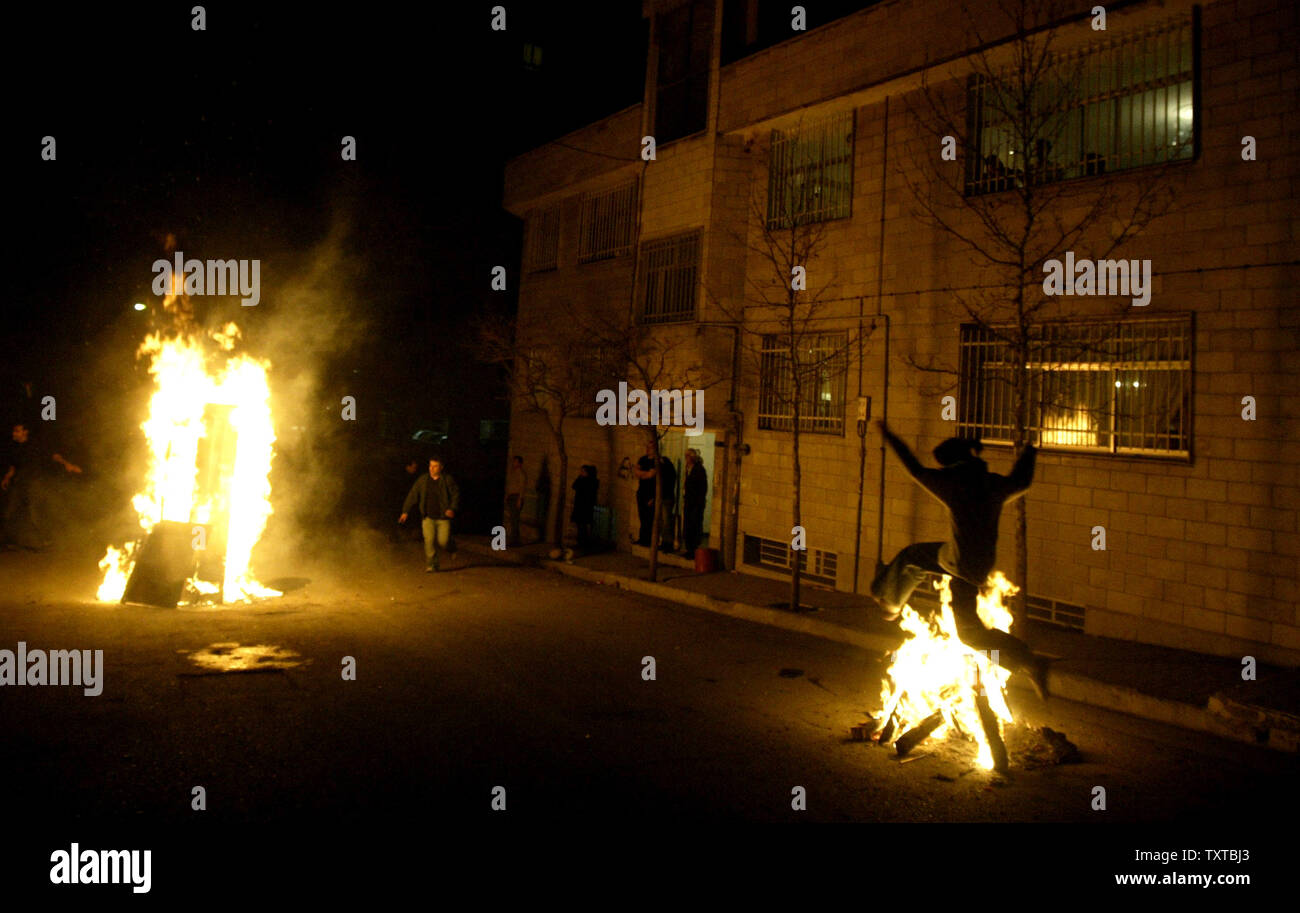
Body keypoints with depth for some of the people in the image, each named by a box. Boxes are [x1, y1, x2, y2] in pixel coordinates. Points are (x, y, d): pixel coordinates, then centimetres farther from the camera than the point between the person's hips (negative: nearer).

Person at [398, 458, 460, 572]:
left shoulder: (448, 480, -2)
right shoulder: (422, 480, 6)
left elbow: (456, 495, -4)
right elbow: (413, 496, 8)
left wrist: (452, 508, -20)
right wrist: (405, 511, 5)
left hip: (443, 517, -2)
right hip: (428, 517, 2)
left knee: (443, 542, -5)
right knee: (429, 540, -11)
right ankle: (431, 565, -2)